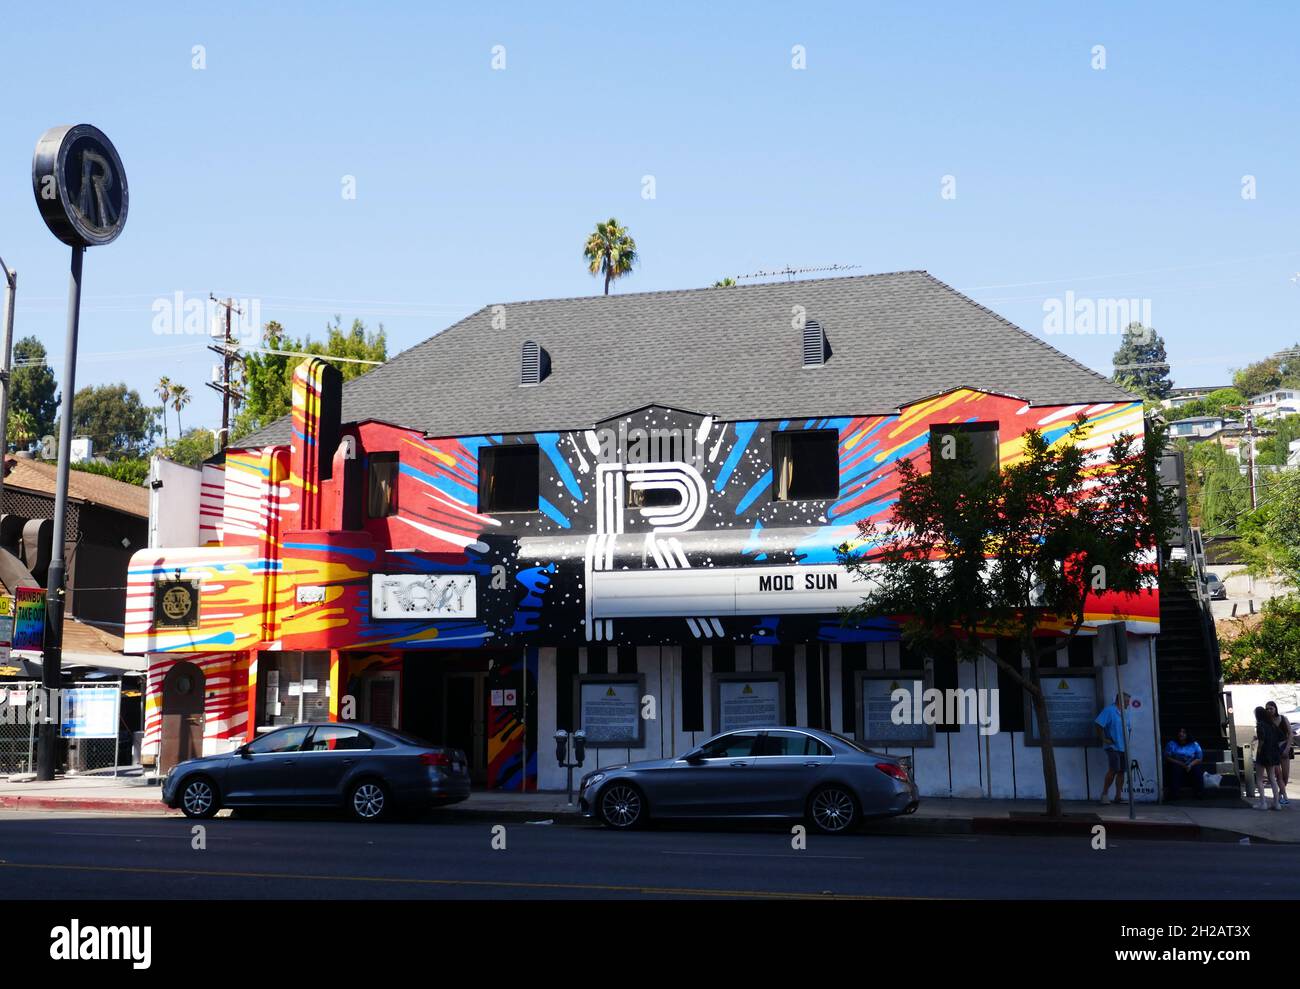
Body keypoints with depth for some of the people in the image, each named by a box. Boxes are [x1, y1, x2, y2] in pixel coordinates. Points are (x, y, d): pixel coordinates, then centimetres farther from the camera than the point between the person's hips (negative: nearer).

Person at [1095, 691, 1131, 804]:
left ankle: (1118, 796, 13)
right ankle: (1104, 794, -6)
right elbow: (1098, 724, -15)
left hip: (1123, 747, 8)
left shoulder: (1124, 713, 17)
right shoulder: (1109, 711, -9)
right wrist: (1104, 739, -14)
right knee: (1113, 770, -15)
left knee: (1121, 771, 6)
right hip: (1112, 747, -8)